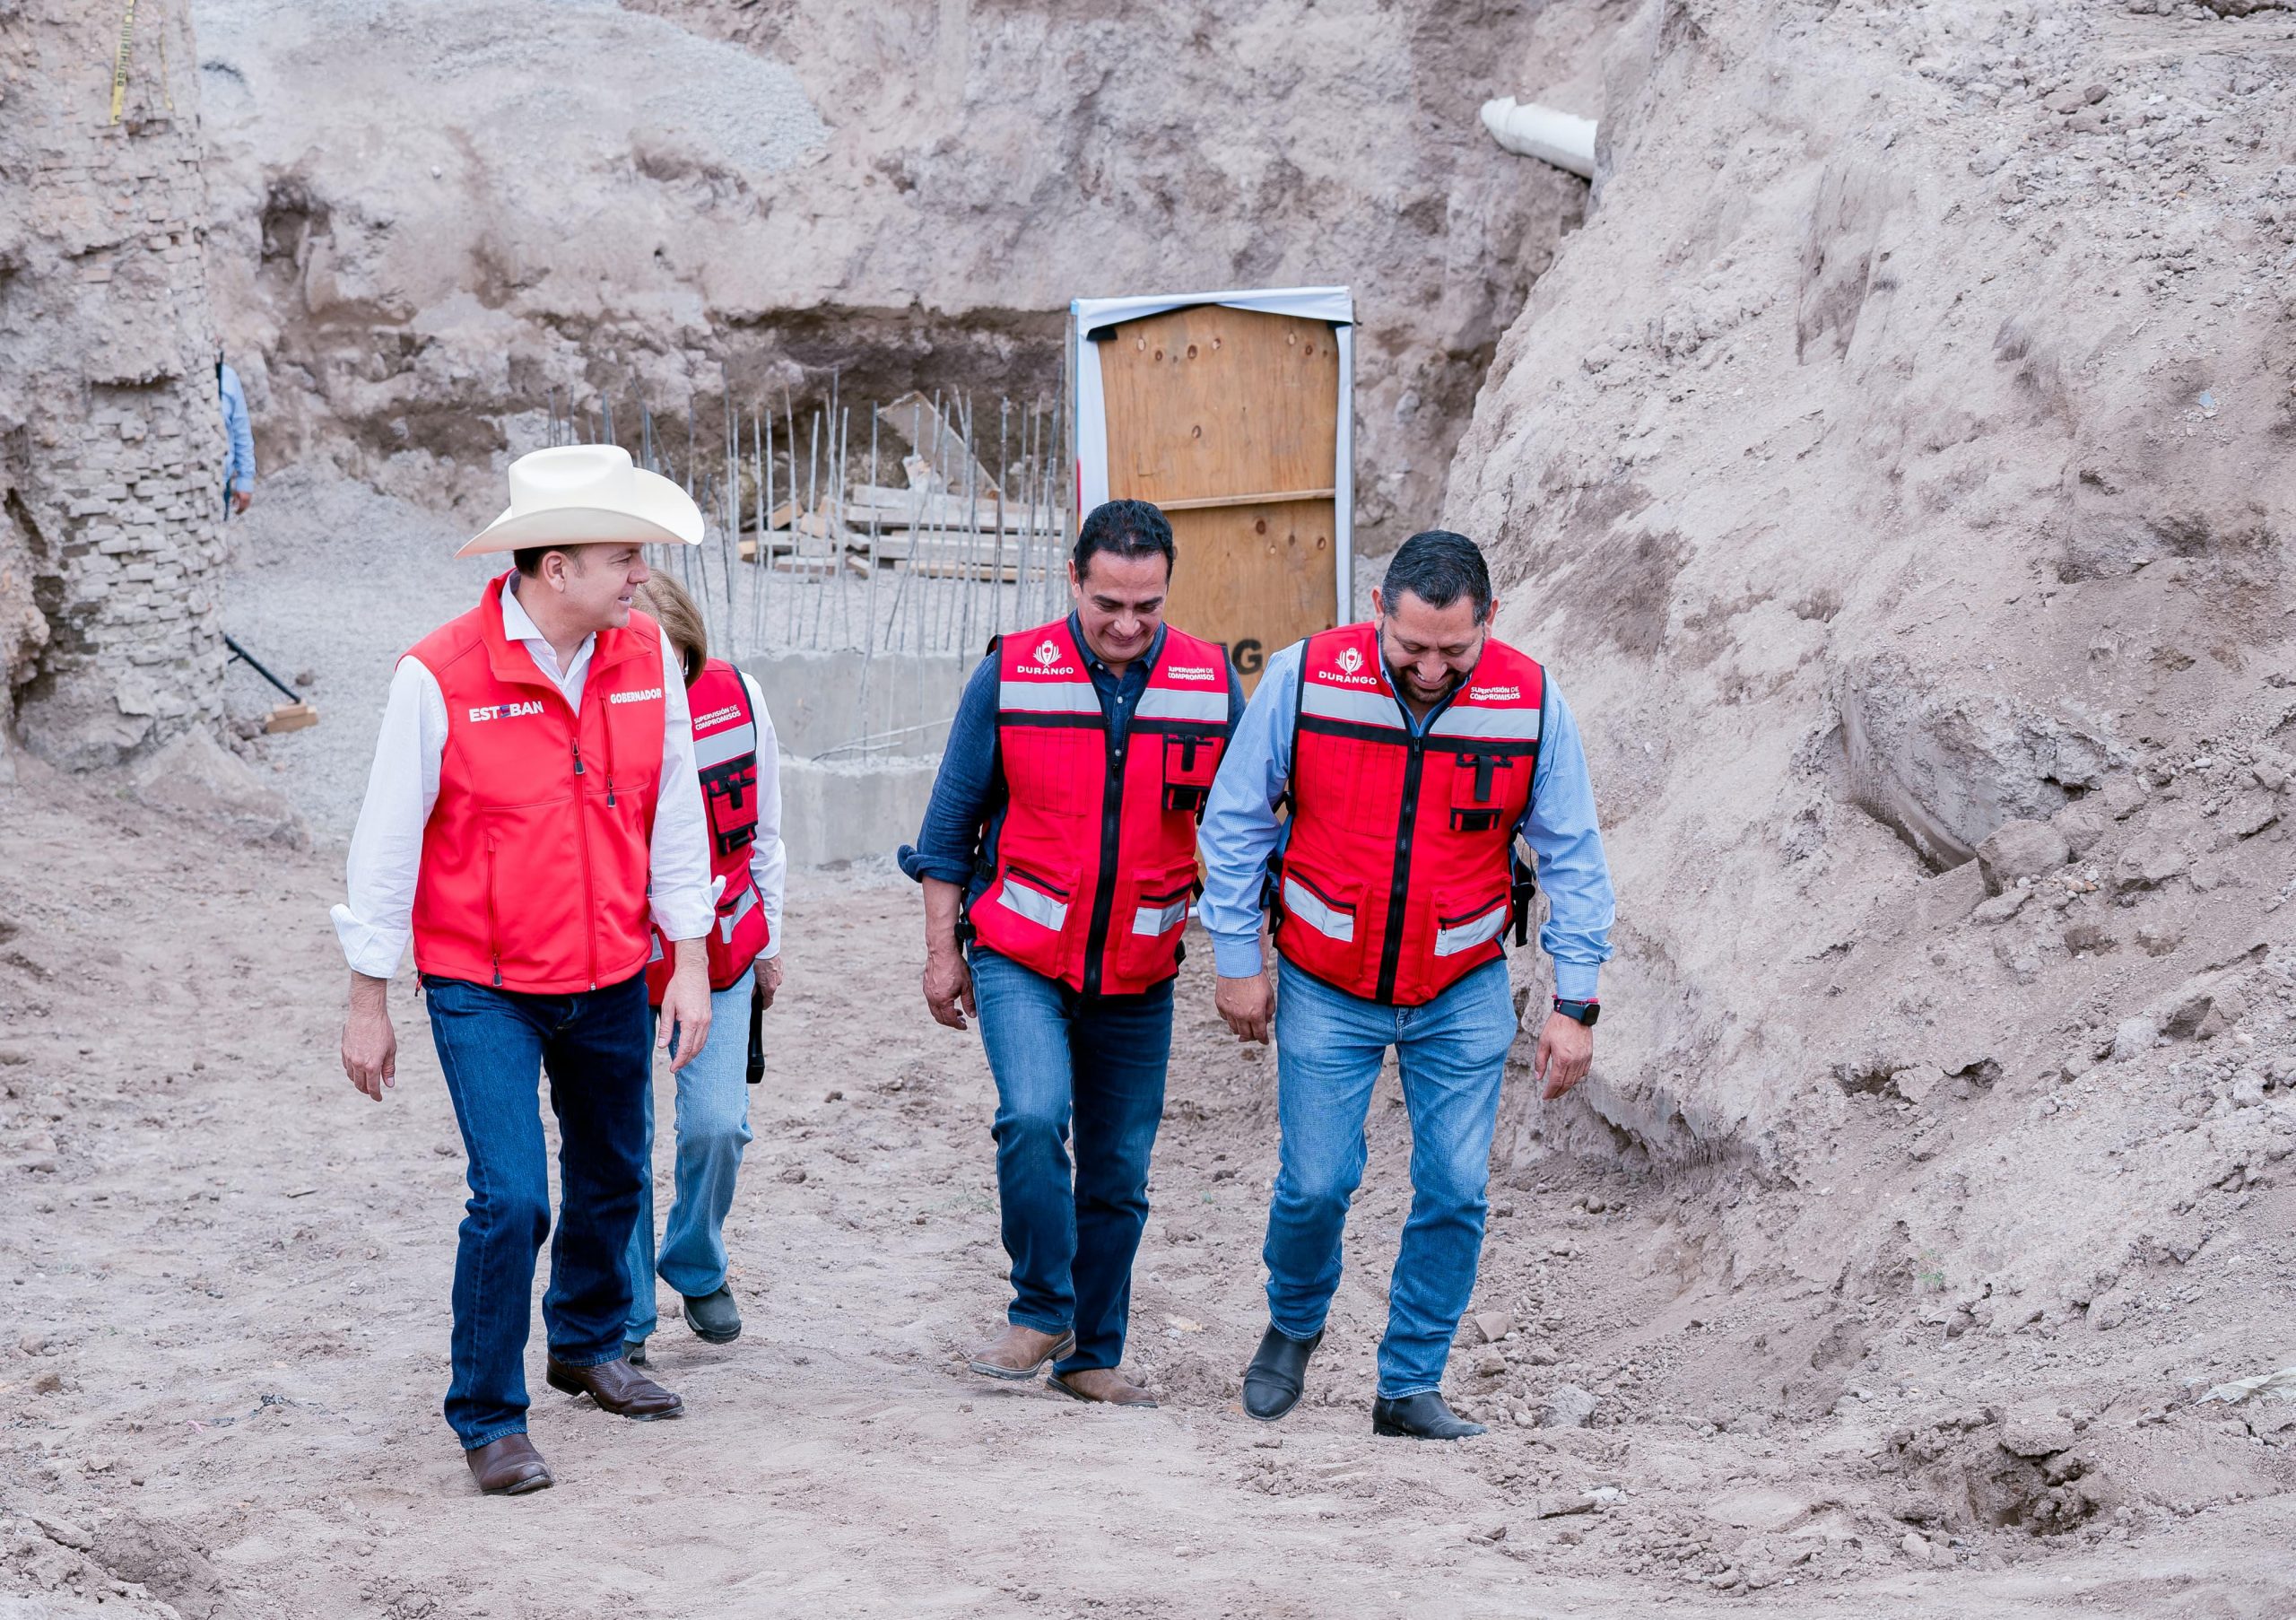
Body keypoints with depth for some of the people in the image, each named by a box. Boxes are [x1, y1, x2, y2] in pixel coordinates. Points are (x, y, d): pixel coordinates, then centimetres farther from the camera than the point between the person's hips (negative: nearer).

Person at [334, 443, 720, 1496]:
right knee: (513, 1198, -12)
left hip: (612, 981, 5)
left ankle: (589, 1346, 44)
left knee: (611, 1177, 19)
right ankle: (488, 1418, 5)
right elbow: (387, 843, -10)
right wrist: (369, 1002, -6)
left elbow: (674, 813, 5)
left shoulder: (647, 657, -4)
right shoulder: (441, 677, -17)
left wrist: (690, 962, 4)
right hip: (484, 989, -5)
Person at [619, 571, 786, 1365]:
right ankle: (624, 1316, 15)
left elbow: (762, 831, 4)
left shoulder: (736, 700, -10)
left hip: (720, 949, 2)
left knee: (717, 1123, -6)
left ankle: (697, 1268, 23)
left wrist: (768, 943, 10)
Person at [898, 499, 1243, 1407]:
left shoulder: (1212, 684, -2)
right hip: (1021, 957, -2)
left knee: (1118, 1173, 7)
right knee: (1033, 1118, -23)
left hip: (1138, 974, 2)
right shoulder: (1010, 674, -6)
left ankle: (1092, 1358, 22)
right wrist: (941, 950, 2)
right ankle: (1041, 1313, -4)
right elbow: (952, 818, 2)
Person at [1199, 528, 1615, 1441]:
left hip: (1463, 995, 1)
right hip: (1326, 989, -1)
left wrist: (1574, 1003, -6)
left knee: (1455, 1189, -2)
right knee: (1317, 1183, -2)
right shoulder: (1303, 680, -16)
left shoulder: (1531, 703, -13)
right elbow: (1234, 822, -4)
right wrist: (1237, 961, -2)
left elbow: (1573, 859, -3)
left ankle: (1410, 1387, 13)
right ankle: (1293, 1326, 29)